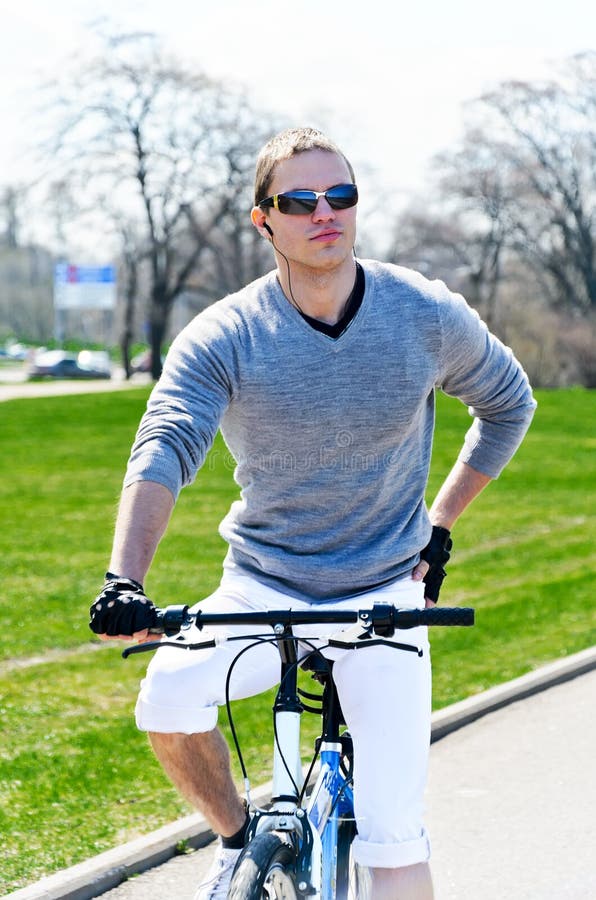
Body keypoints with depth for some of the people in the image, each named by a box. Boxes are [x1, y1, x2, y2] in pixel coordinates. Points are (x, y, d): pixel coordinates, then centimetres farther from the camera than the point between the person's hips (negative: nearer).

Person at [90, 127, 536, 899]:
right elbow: (163, 450, -25)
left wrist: (440, 525, 7)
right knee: (168, 698, -27)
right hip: (261, 587, 0)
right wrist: (125, 581, -42)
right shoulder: (223, 337, -11)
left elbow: (508, 402, 12)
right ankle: (239, 837, 3)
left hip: (384, 594, 0)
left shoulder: (426, 315, -7)